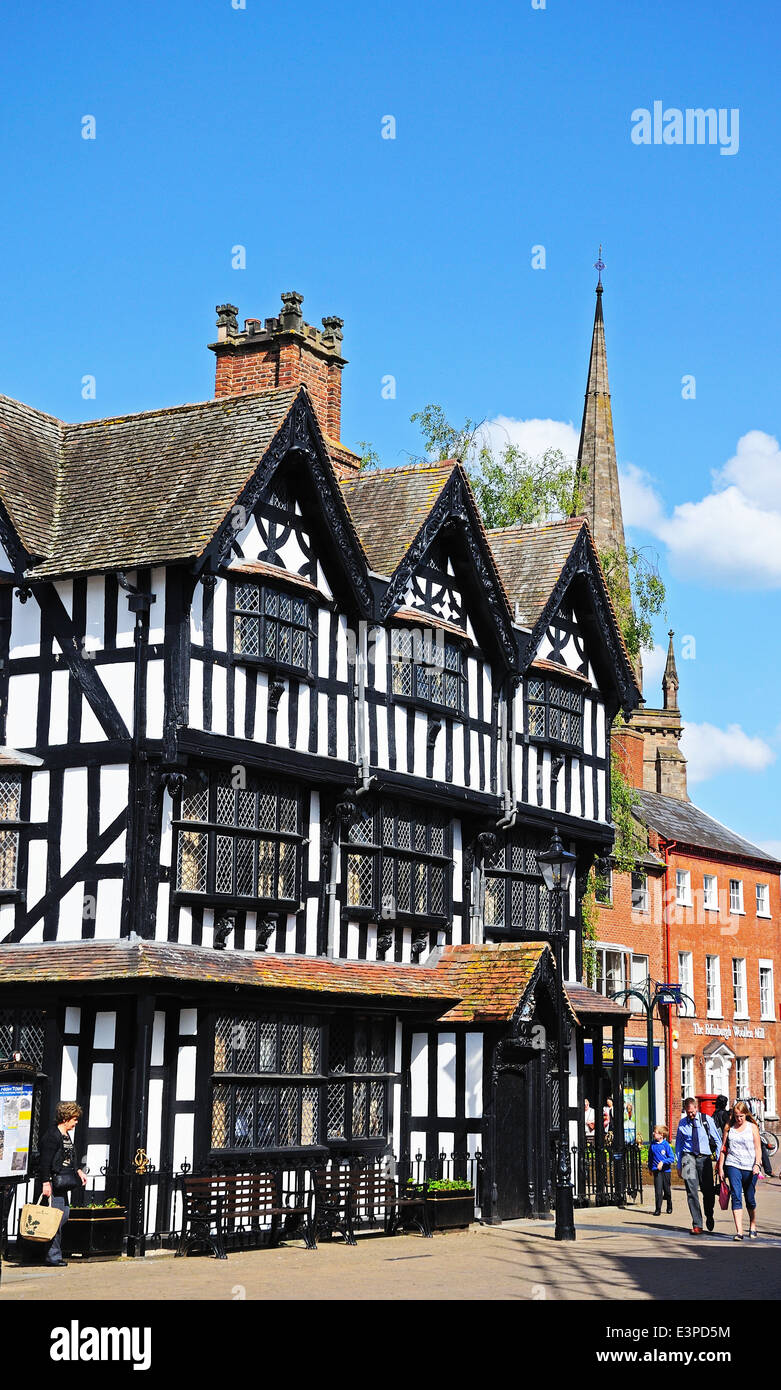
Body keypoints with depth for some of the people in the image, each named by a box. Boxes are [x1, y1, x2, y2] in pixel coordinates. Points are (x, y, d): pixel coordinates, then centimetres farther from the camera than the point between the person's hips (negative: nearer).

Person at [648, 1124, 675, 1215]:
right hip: (656, 1170, 1)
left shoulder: (666, 1145, -7)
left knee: (667, 1190, 12)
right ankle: (658, 1209, -7)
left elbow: (672, 1158, -8)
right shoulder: (652, 1145, 1)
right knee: (658, 1190, -10)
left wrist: (663, 1162, -19)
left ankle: (669, 1207, 33)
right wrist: (650, 1168, 14)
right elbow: (650, 1157, 14)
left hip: (666, 1170, -1)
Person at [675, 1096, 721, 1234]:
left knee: (709, 1191, 2)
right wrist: (679, 1165, 8)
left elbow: (718, 1141, 7)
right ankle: (697, 1225, -5)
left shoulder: (707, 1120, 1)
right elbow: (678, 1144, 12)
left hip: (705, 1157, 0)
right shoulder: (682, 1122, 5)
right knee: (692, 1192, -9)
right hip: (688, 1157, 0)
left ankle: (709, 1216, 32)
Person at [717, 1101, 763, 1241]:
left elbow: (758, 1148, 1)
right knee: (736, 1197, -11)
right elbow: (723, 1148, 13)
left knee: (750, 1198, 8)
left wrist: (757, 1164, -13)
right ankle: (739, 1231, -16)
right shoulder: (729, 1127, 9)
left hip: (749, 1167, -1)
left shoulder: (752, 1127, 5)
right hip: (732, 1165, 1)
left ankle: (752, 1226, 32)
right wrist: (720, 1167, 9)